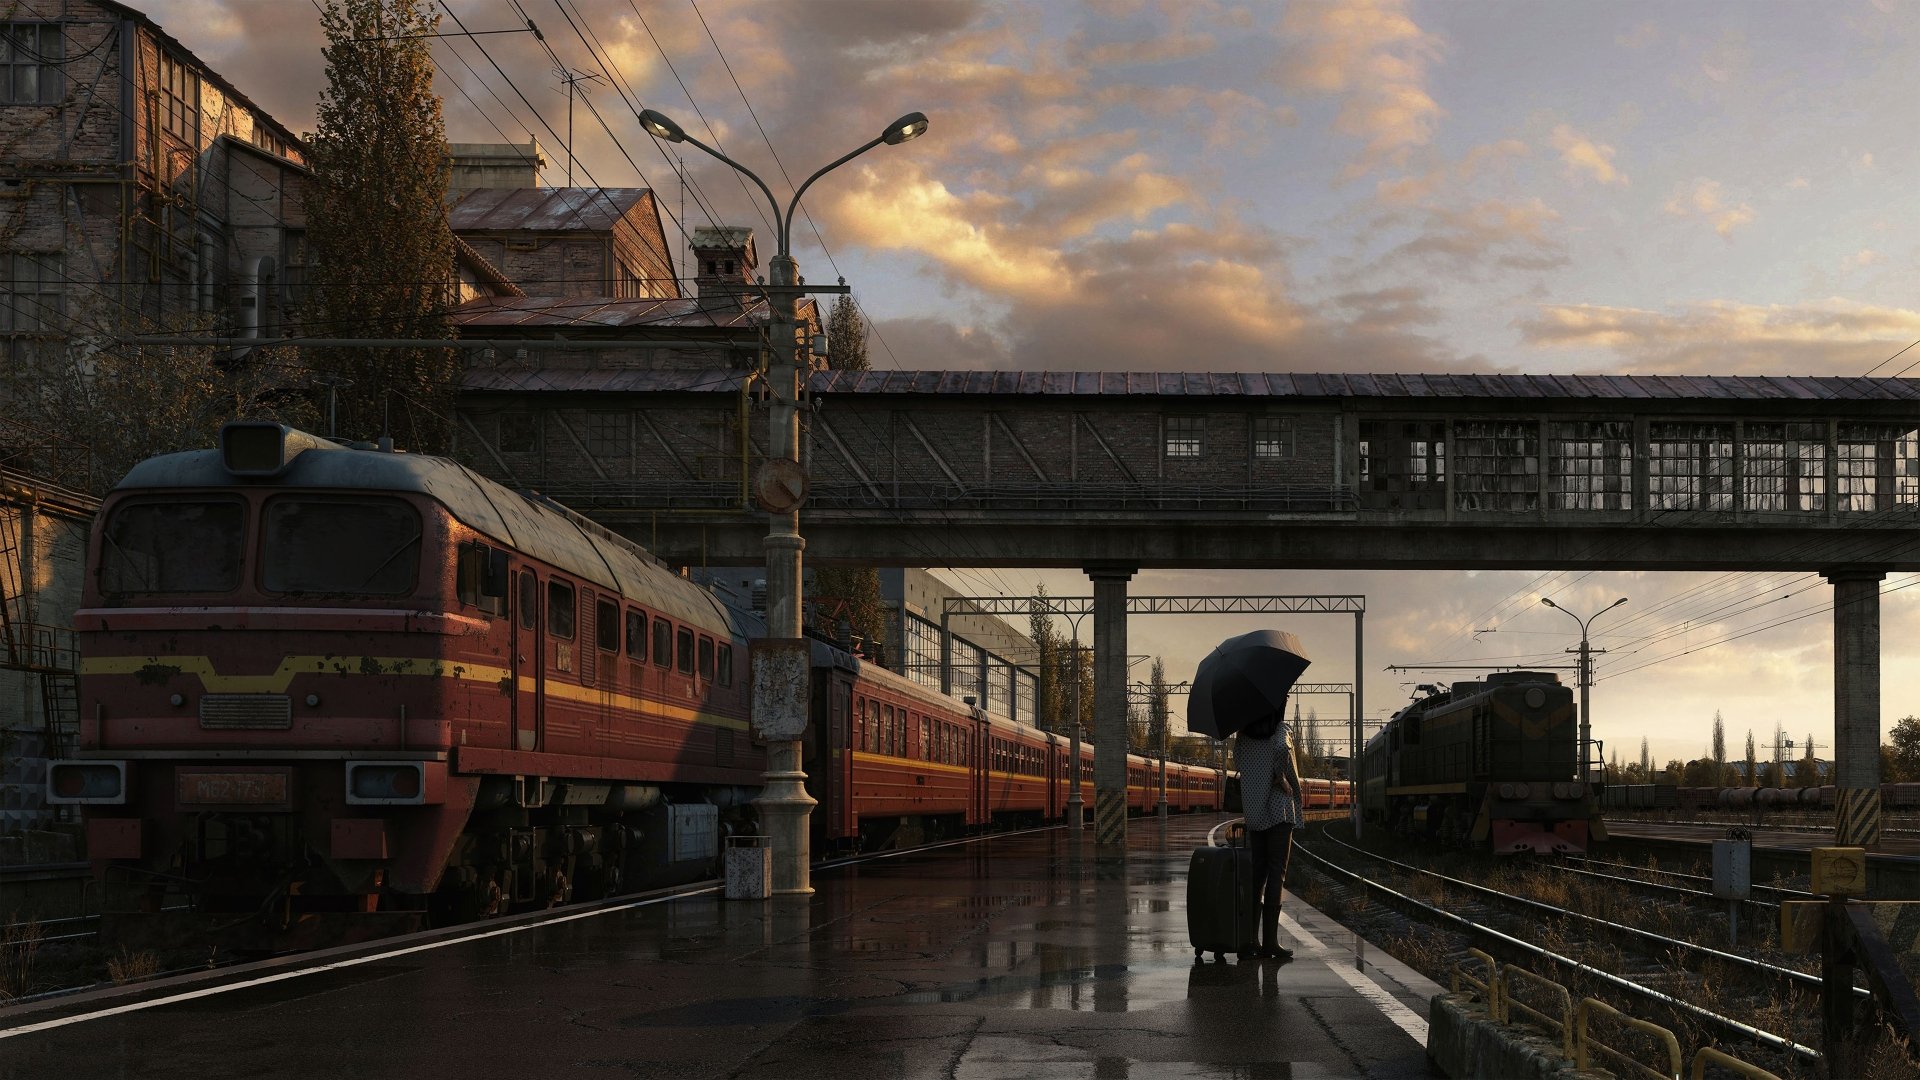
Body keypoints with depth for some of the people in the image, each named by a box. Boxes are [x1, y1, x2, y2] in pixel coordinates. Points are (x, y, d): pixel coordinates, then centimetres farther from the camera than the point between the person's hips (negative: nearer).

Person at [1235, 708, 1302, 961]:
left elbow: (1237, 757, -4)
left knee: (1256, 872, 10)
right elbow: (1282, 749, -27)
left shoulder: (1245, 735, 6)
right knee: (1276, 873, -3)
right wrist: (1283, 781, -15)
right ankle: (1270, 941, -6)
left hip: (1253, 813, 5)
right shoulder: (1280, 729, -8)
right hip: (1279, 809, -5)